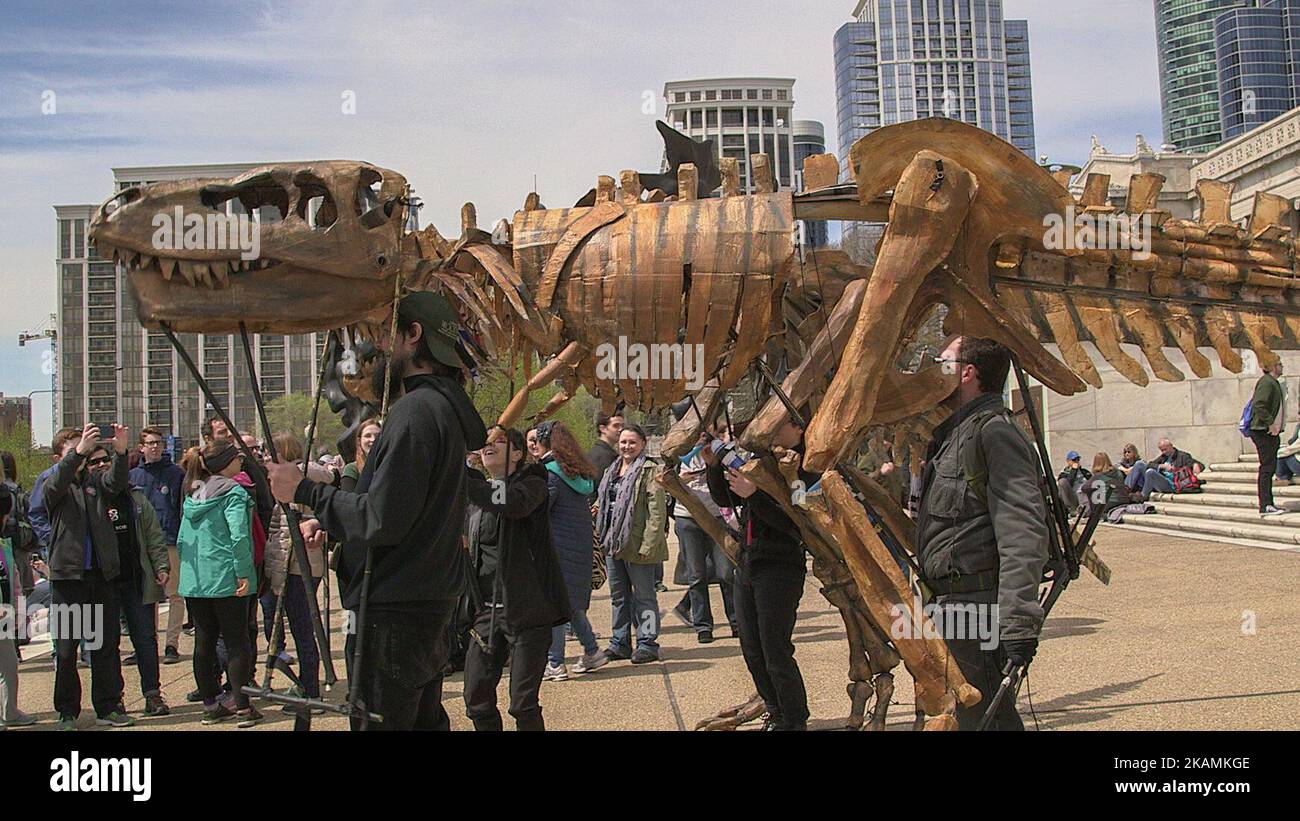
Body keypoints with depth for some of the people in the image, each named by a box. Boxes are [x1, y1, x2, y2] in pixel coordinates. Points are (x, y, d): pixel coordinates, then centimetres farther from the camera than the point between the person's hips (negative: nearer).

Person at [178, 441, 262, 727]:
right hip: (226, 579, -7)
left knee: (203, 642, 11)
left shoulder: (193, 495, 12)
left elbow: (182, 539, 15)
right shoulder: (233, 492, -10)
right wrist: (244, 574, -16)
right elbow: (238, 535, -20)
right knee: (237, 642, 0)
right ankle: (243, 708, 2)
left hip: (194, 581, 7)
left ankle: (211, 706, 18)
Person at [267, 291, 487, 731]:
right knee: (424, 720, 19)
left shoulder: (416, 411, -18)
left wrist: (305, 491, -12)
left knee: (380, 720, -3)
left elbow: (383, 520, -22)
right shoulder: (442, 406, 14)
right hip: (429, 603, 10)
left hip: (393, 612, -10)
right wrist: (330, 522, 8)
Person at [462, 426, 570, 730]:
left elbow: (514, 502, -30)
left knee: (523, 703, -5)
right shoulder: (475, 496, 12)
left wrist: (459, 479, -33)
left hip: (526, 611, -6)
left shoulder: (532, 483, -6)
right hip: (487, 611, 6)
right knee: (477, 701, 5)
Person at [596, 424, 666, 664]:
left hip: (637, 543, -8)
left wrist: (648, 544, -20)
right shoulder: (613, 470, 14)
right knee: (618, 595, 14)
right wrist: (603, 534, 12)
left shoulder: (649, 471, -10)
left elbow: (657, 511, -15)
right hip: (614, 542, 8)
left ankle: (647, 644, 9)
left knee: (644, 595, 2)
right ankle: (620, 643, 23)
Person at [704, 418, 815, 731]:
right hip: (746, 564, 7)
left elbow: (797, 525, -20)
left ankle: (795, 722, 14)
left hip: (780, 568, -7)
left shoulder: (806, 469, -11)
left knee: (776, 656, -3)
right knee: (753, 652, 13)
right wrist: (713, 465, 0)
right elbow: (723, 499, 15)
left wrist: (754, 495, -26)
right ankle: (777, 715, 29)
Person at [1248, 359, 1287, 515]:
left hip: (1271, 432, 10)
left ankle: (1268, 504, 17)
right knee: (1267, 468, -9)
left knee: (1270, 468, 12)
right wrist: (1270, 424, -23)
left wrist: (1275, 425, 18)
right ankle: (1265, 506, -9)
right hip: (1263, 432, -10)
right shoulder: (1266, 382, -14)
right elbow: (1258, 406, -24)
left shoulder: (1273, 383, 18)